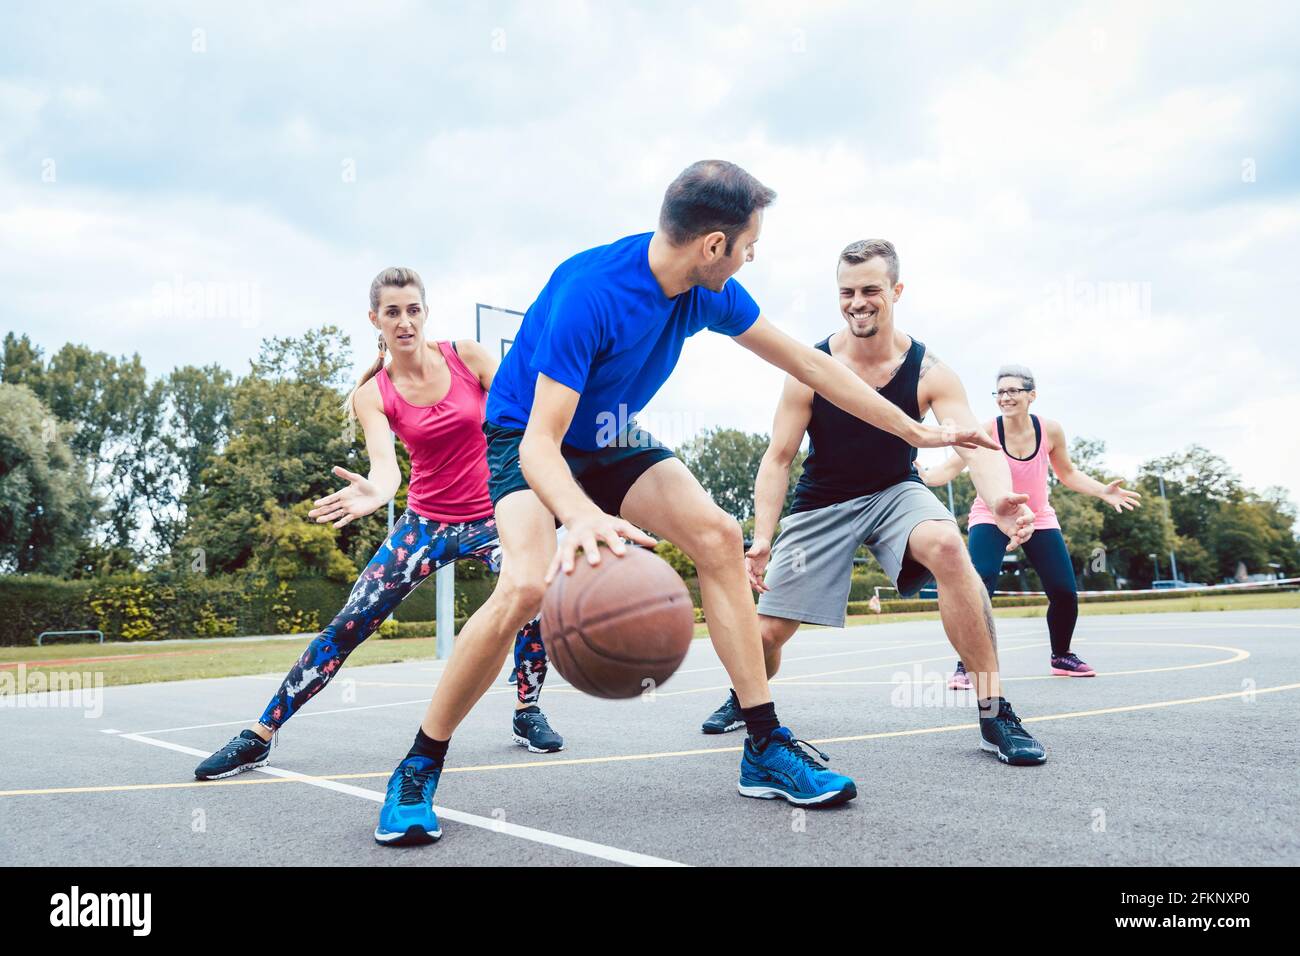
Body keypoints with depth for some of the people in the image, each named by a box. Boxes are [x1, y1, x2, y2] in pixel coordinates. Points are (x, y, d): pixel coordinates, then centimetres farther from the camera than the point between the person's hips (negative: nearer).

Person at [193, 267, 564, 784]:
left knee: (537, 605, -21)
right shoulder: (374, 394, -7)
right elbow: (386, 464, -23)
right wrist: (375, 492, -46)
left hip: (493, 514, 0)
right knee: (347, 627, -7)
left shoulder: (468, 356, -7)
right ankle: (259, 736, 6)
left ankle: (528, 713, 8)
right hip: (426, 522, 0)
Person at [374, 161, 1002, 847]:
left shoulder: (708, 292, -12)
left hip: (612, 441, 6)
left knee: (718, 535, -13)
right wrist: (582, 517, -59)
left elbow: (805, 362, 0)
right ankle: (417, 771, -12)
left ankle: (765, 750, -4)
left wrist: (914, 430, 3)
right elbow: (540, 442, -38)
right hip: (526, 439, -6)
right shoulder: (589, 293, -33)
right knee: (526, 584, -30)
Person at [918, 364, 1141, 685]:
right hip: (991, 517, -3)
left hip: (1039, 520, 3)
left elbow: (1067, 473, 6)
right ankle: (966, 665, -17)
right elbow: (951, 468, -28)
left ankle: (1061, 656, 28)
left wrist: (1102, 491, -6)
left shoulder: (1050, 430, -10)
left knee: (1065, 593, 1)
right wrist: (924, 476, -48)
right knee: (979, 586, -25)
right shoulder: (986, 432, -20)